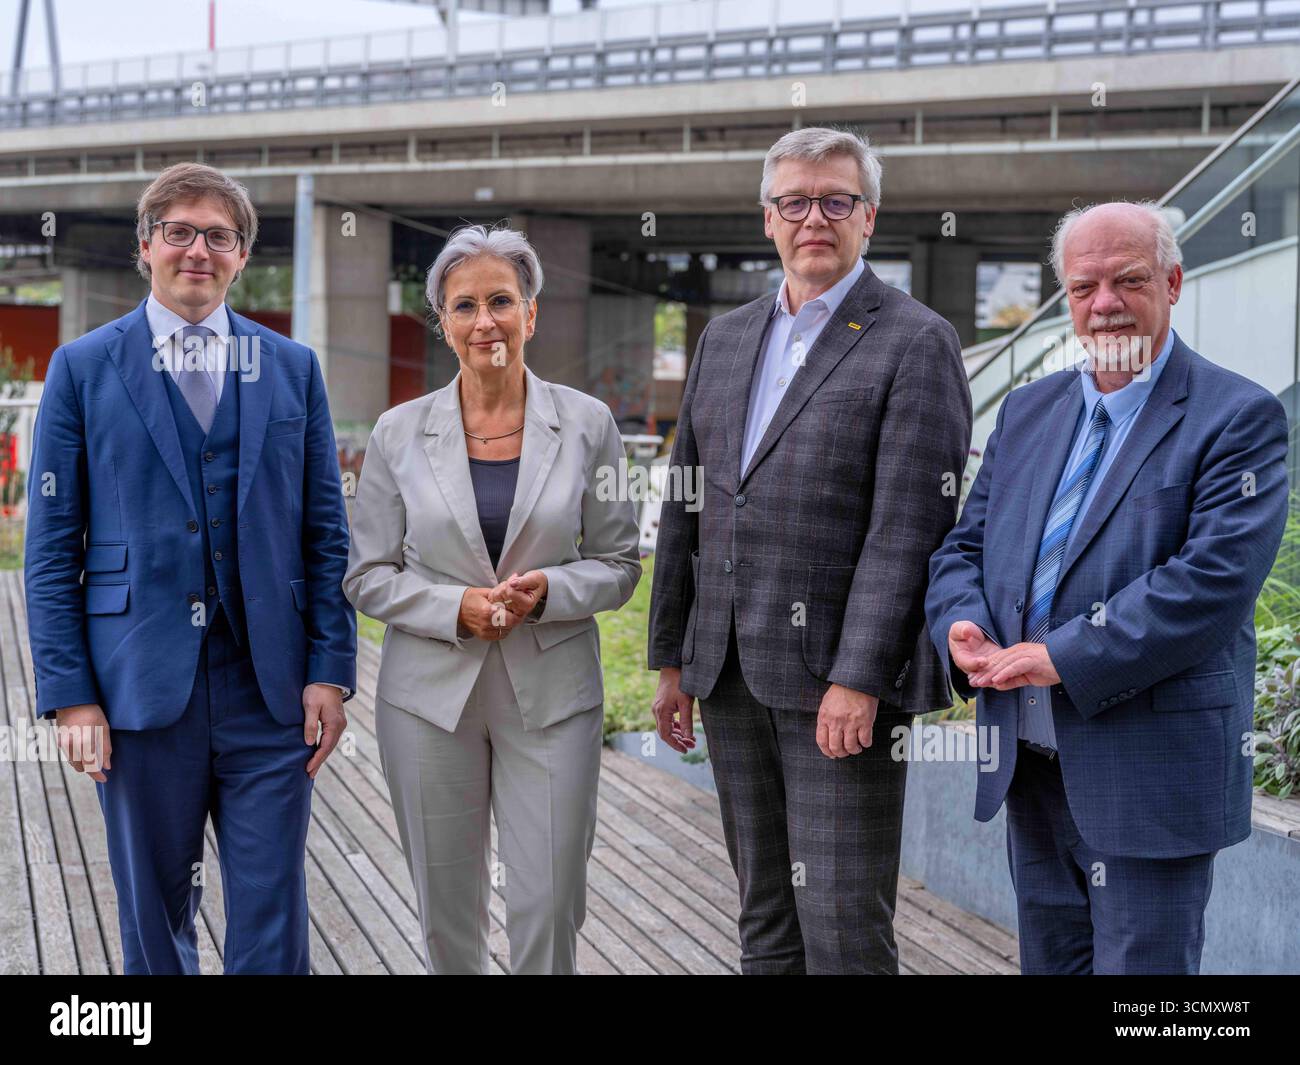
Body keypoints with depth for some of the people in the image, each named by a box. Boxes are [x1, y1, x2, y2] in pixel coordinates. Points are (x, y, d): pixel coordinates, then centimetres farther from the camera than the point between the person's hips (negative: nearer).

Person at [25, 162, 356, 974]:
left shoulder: (293, 368, 9)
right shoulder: (83, 369, 3)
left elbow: (326, 534, 8)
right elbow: (52, 549, 1)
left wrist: (331, 670, -1)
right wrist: (70, 695, -6)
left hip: (269, 691, 1)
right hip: (141, 690, -1)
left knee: (273, 929, 3)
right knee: (154, 918, 11)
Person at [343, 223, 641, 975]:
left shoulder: (587, 423, 1)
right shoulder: (400, 433, 2)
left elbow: (619, 564, 4)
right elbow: (368, 574, 3)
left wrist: (546, 591, -15)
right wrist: (457, 608, -14)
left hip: (552, 695, -1)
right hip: (431, 694, 1)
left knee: (550, 913, -2)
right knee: (447, 913, 9)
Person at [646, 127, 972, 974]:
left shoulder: (916, 343, -6)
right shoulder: (726, 338, 15)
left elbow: (908, 527, -14)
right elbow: (687, 506, 16)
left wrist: (859, 679, -20)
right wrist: (672, 659, 14)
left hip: (840, 677, -6)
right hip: (733, 673, 6)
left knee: (845, 924, -4)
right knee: (767, 921, 14)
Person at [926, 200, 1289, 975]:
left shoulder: (1238, 417, -8)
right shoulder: (1030, 410, 13)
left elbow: (1217, 576, -20)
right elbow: (964, 547, 14)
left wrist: (1066, 659, -23)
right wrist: (961, 625, -10)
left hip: (1152, 769, -6)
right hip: (1031, 762, 7)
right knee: (1051, 962, 17)